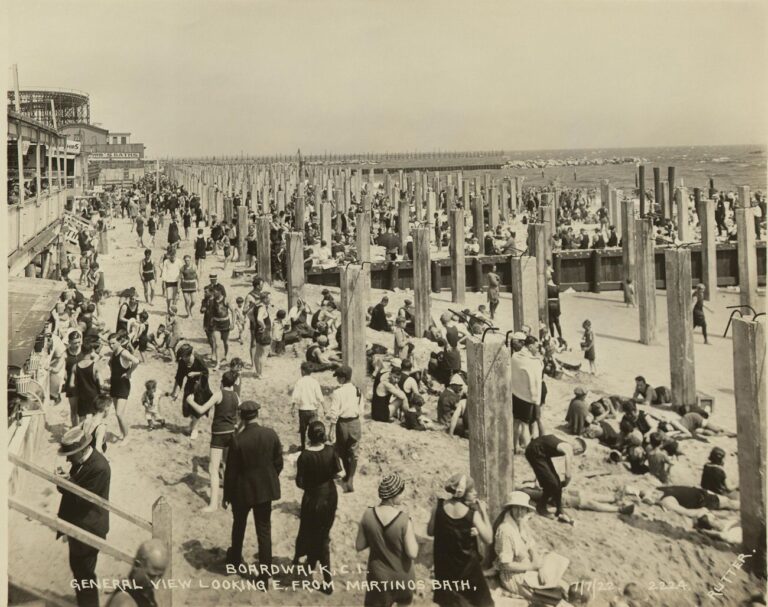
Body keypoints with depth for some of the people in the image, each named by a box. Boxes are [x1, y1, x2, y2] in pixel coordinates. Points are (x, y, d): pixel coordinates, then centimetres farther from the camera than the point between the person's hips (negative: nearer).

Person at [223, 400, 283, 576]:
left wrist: (227, 495, -1)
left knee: (239, 525, 23)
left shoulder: (237, 441, -20)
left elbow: (231, 471, -13)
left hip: (243, 491, -2)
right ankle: (265, 570, 13)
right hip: (265, 489, 2)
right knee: (264, 530, 11)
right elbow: (278, 463, -2)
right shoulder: (271, 434, -11)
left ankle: (235, 558, 44)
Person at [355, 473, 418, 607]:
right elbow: (412, 554, -21)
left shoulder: (368, 515, -19)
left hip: (378, 576, 2)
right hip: (401, 576, -1)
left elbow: (359, 546, -9)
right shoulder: (404, 520, -27)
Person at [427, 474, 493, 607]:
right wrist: (484, 512, -12)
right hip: (467, 566, -3)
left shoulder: (439, 506, -11)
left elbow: (430, 532, 1)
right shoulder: (473, 514, -20)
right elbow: (488, 539, -14)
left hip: (445, 566, 3)